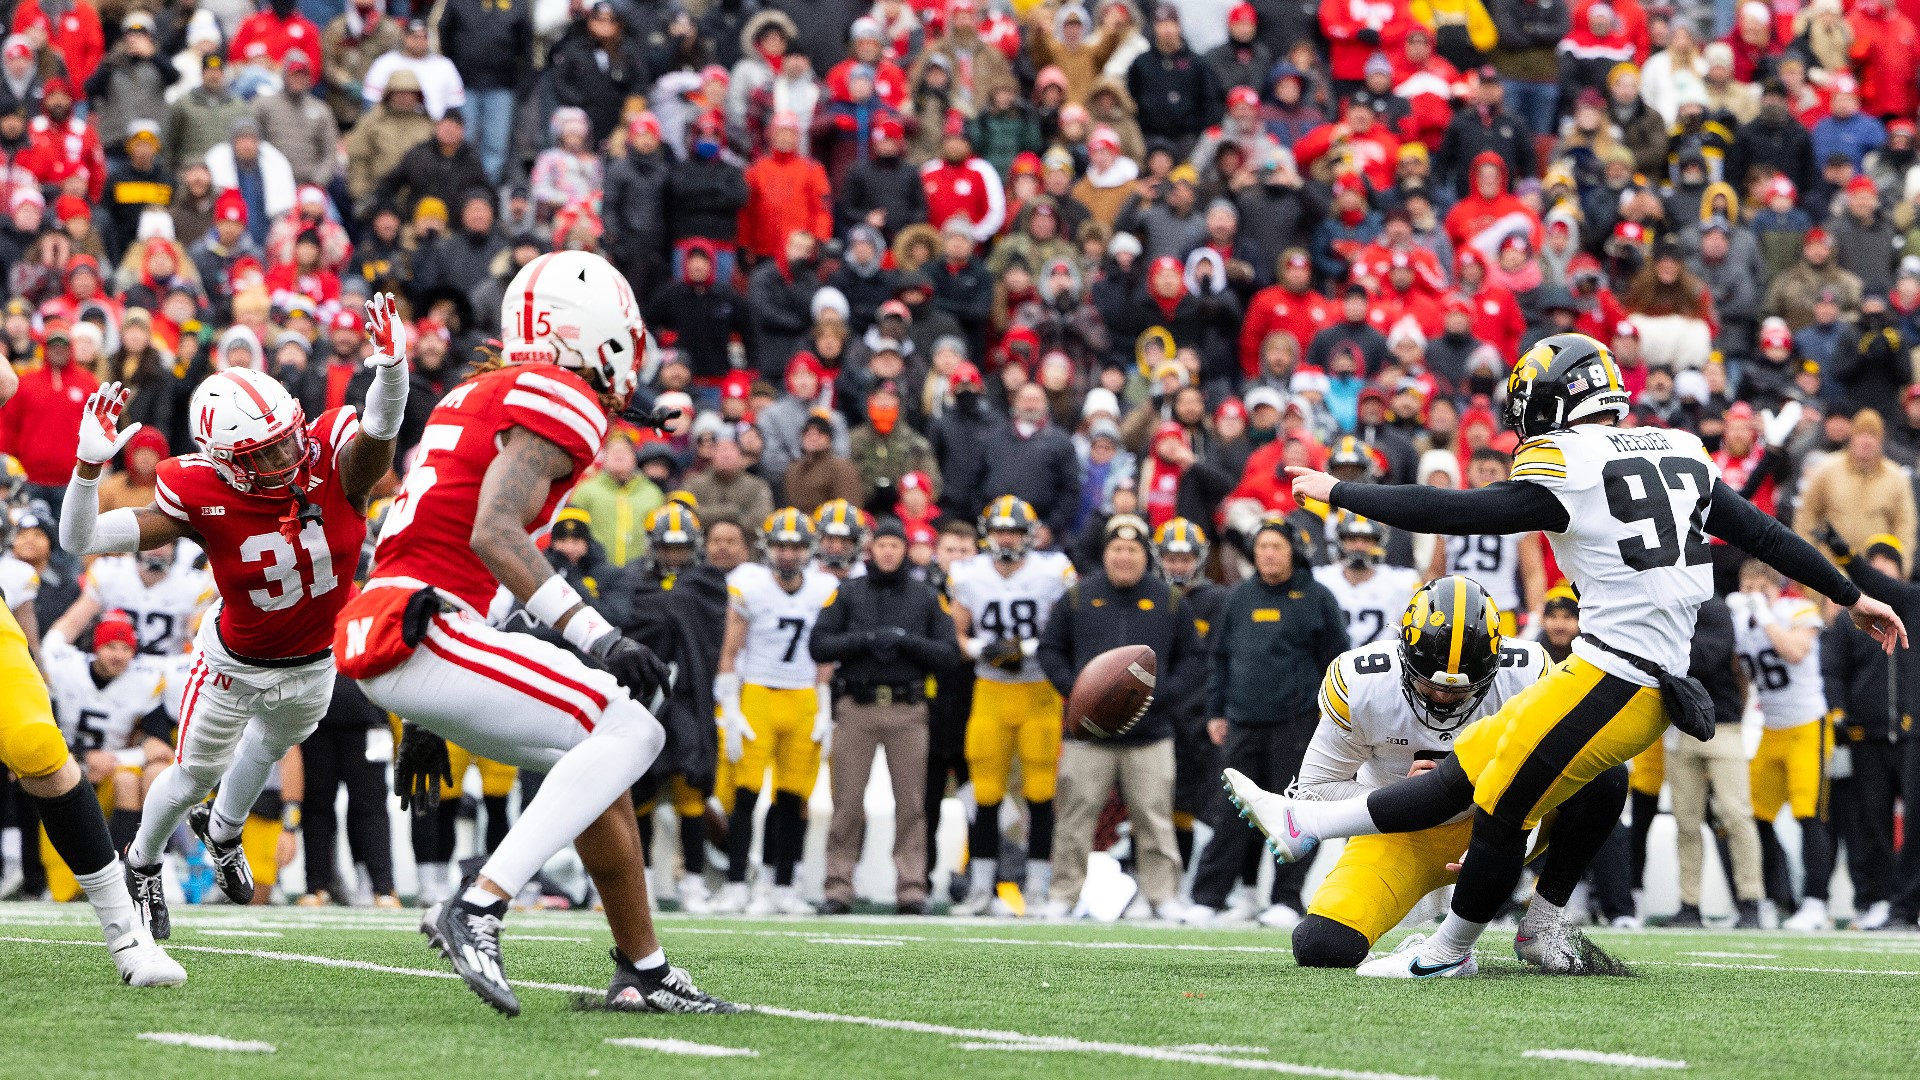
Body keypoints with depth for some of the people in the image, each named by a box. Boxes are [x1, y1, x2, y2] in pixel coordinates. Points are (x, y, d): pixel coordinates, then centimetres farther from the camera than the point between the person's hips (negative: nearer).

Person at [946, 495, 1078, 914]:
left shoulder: (1053, 573, -5)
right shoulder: (968, 577, 3)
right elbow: (958, 635, 11)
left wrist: (1027, 650, -14)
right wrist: (982, 650, -10)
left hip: (1040, 692, -2)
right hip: (990, 691, 2)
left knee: (1040, 795, -1)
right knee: (986, 796, 3)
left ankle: (1037, 889, 6)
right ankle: (981, 889, 10)